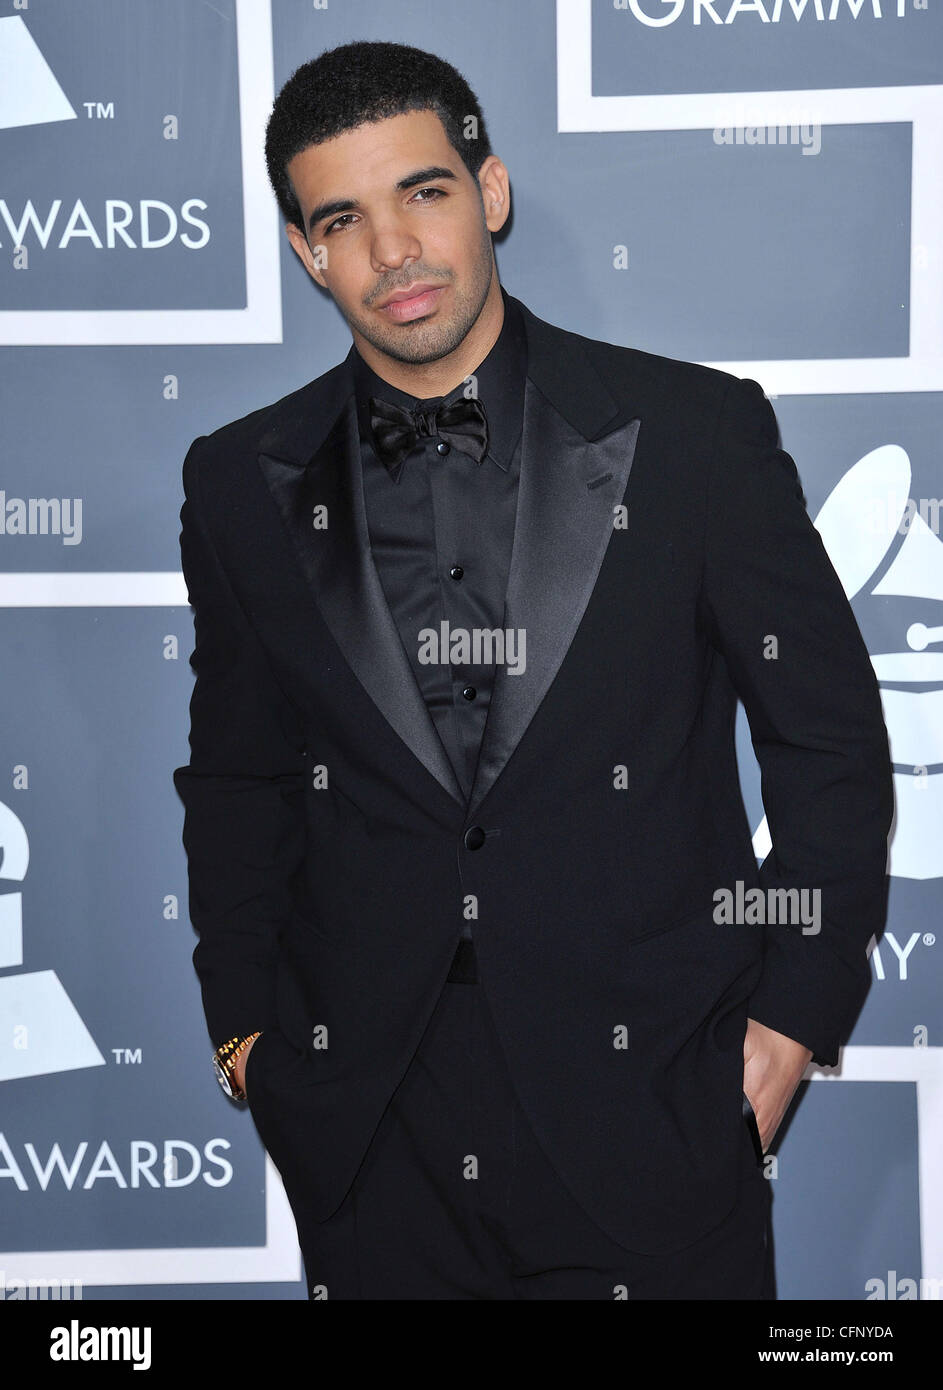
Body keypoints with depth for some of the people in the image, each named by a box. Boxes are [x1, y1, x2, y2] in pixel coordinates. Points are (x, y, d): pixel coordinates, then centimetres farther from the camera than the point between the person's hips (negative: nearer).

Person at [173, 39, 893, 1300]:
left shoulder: (694, 431, -4)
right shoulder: (244, 483, 3)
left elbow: (827, 733, 1)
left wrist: (798, 1010, -2)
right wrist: (244, 1020, 7)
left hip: (647, 1101, -1)